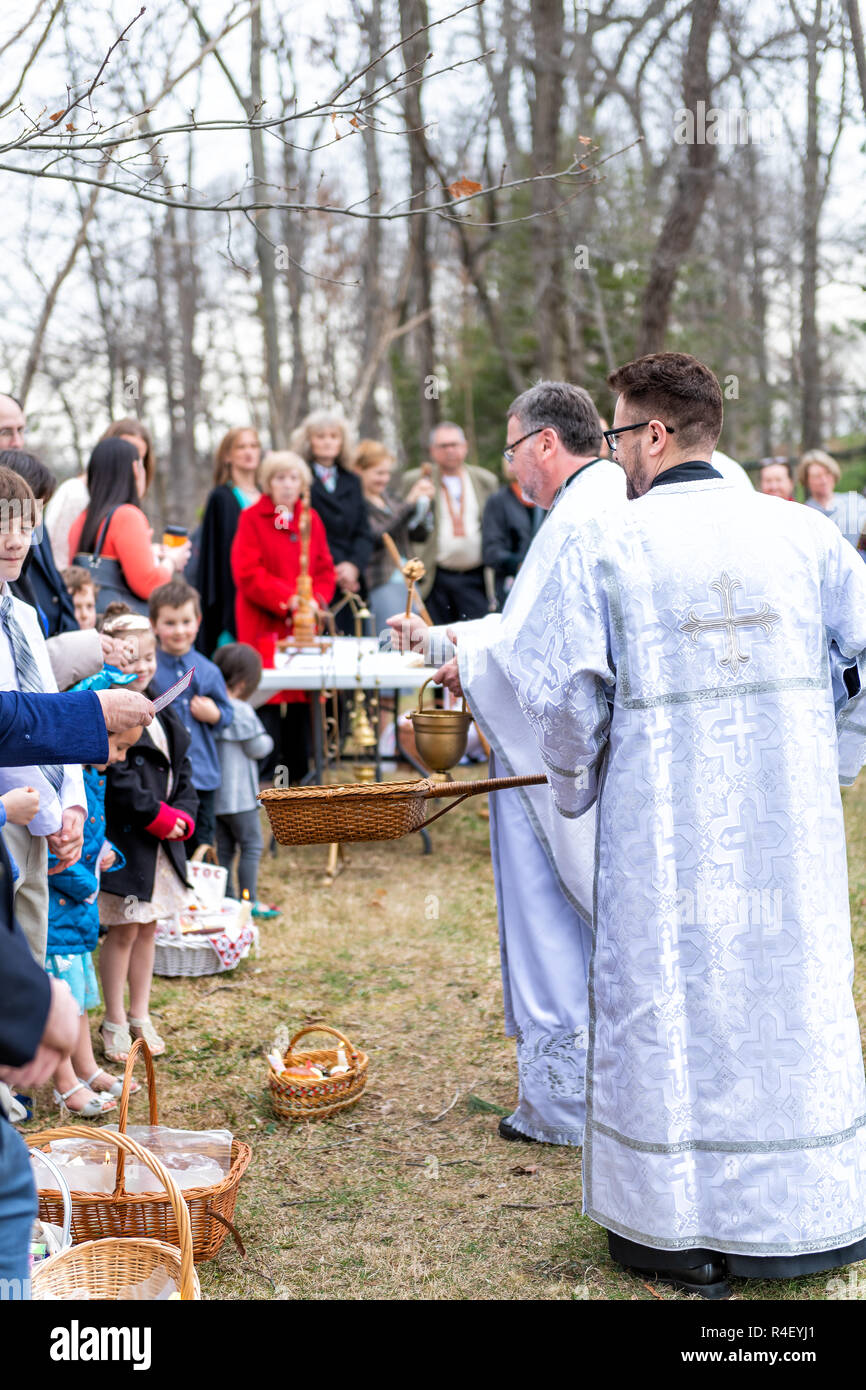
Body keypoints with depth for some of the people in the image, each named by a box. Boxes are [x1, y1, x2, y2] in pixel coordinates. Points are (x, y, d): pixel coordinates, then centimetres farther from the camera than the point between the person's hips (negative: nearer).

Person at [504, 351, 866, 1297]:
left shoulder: (601, 547, -8)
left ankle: (682, 1234, 16)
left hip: (664, 827, -3)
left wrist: (575, 787, 10)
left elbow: (562, 693, -8)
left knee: (670, 1003, 8)